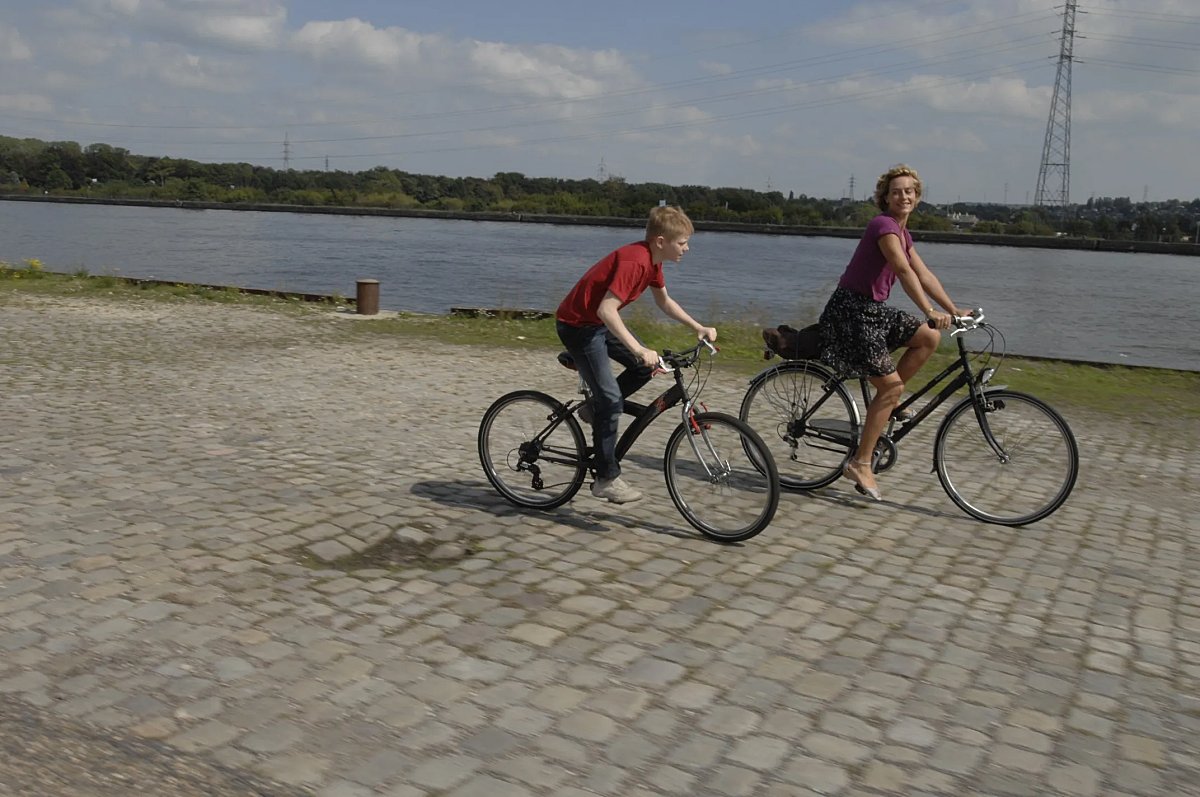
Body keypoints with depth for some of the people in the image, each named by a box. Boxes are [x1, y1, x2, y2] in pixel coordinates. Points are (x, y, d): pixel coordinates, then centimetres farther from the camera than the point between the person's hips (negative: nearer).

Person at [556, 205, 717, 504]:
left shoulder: (652, 259, 1)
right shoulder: (634, 261, -28)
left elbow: (664, 301, 16)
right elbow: (607, 310, -37)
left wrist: (699, 328, 8)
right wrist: (639, 349, -41)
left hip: (599, 321, 9)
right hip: (577, 325, -9)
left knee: (645, 367, 4)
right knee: (610, 398, -10)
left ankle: (596, 408, 20)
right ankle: (607, 479, -2)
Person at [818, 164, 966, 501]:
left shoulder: (901, 231, 15)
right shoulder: (884, 225, -15)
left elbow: (924, 275, 13)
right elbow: (904, 271, -28)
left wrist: (954, 310, 6)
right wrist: (930, 312, -37)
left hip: (873, 309, 9)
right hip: (850, 310, -9)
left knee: (929, 337, -1)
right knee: (891, 386, -10)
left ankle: (886, 401, 10)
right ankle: (860, 464, -3)